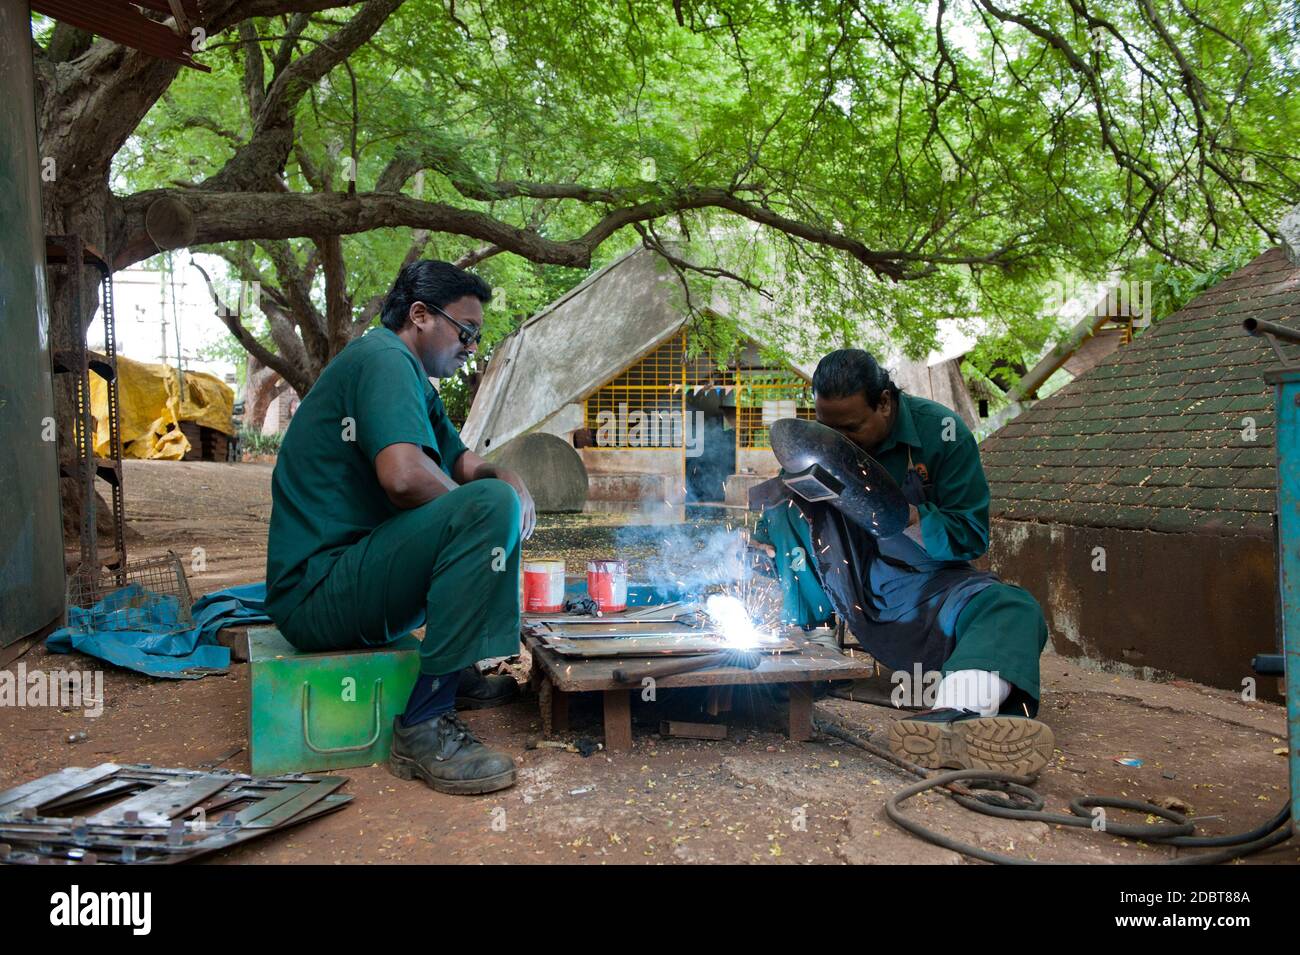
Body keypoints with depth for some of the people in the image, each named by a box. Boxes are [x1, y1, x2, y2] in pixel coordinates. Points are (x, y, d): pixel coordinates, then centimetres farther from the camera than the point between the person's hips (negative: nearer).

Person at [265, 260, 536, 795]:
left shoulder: (411, 378, 20)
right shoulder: (383, 359, -13)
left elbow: (464, 464, 22)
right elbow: (404, 476, -29)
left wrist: (507, 480, -2)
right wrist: (488, 502, -10)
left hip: (345, 579, 11)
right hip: (317, 591, -11)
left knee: (497, 491, 22)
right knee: (491, 507, -28)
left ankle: (456, 671, 16)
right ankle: (423, 725, -26)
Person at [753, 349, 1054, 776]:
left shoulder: (940, 430, -13)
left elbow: (971, 536, -11)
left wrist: (908, 516, -28)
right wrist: (763, 545, -15)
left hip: (922, 580, -2)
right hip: (849, 588, 3)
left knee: (1014, 610, -34)